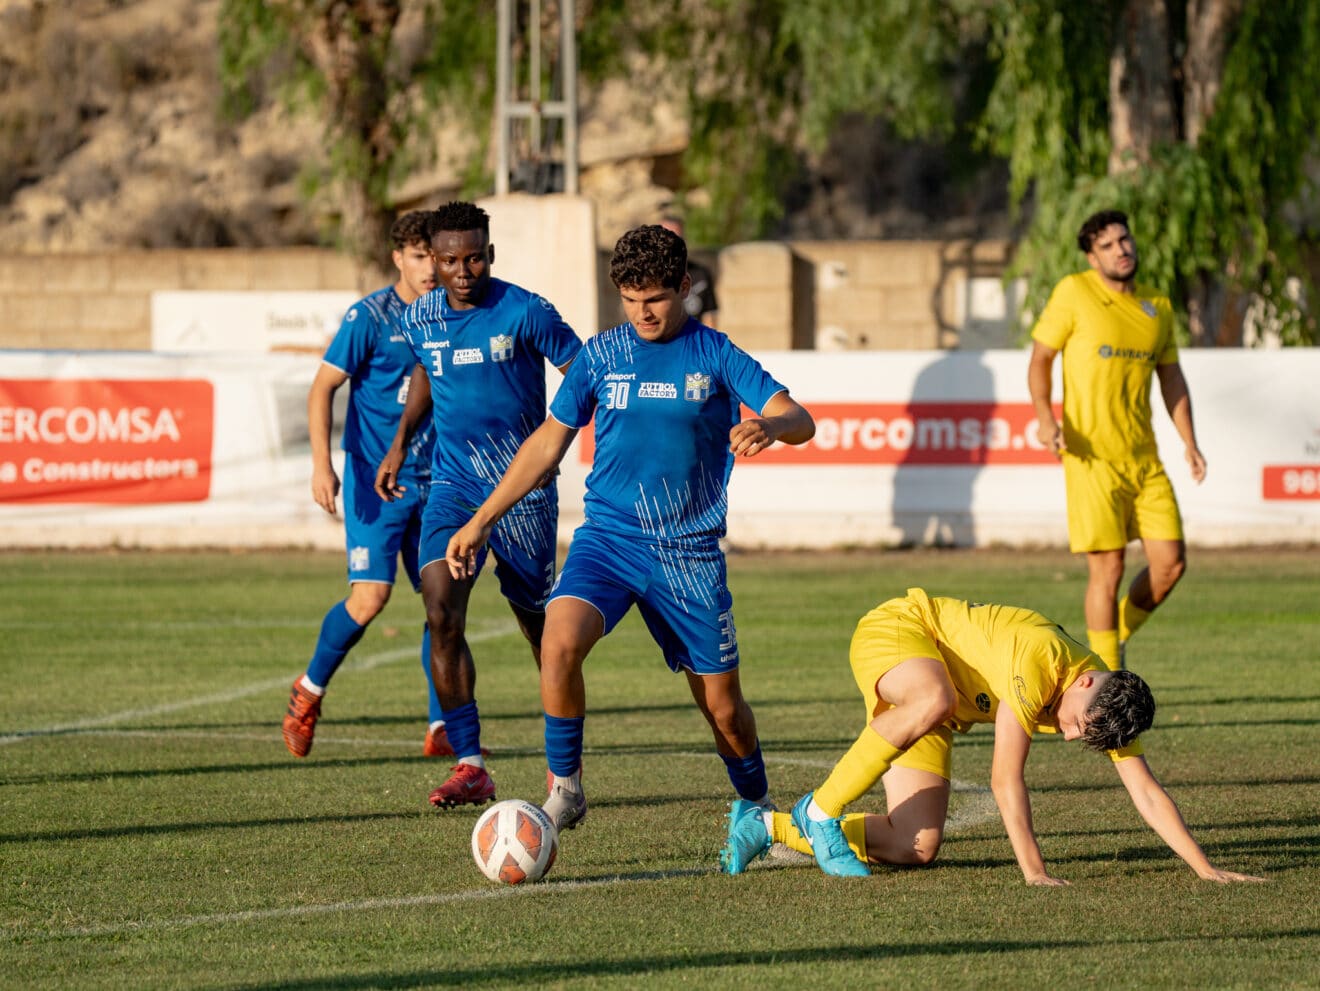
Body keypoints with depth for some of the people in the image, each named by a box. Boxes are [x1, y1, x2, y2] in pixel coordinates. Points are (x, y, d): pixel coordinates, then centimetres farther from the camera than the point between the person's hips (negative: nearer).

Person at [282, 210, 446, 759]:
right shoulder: (369, 317, -8)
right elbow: (323, 388, -8)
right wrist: (322, 462, -19)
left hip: (435, 481, 5)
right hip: (376, 479, -5)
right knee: (370, 595, -14)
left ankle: (441, 729, 5)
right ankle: (310, 689, 10)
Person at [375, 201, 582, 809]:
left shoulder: (523, 313, -12)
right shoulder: (419, 320, 2)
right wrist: (400, 444, 20)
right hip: (453, 484, 3)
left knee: (538, 621, 7)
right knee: (442, 615, -16)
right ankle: (470, 767, -13)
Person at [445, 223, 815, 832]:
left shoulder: (715, 355, -1)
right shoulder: (601, 355, 5)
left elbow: (799, 421, -10)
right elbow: (549, 441, 13)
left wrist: (770, 426, -35)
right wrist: (481, 520, 10)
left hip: (690, 550, -1)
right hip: (609, 536, 1)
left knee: (722, 707, 3)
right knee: (559, 642, -27)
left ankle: (759, 812, 30)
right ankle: (564, 789, -12)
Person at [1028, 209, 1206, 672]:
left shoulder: (1157, 307, 12)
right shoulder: (1074, 294, -3)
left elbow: (1171, 378, 20)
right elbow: (1039, 360, 0)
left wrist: (1189, 442, 11)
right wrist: (1045, 418, -15)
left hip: (1144, 456, 5)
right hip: (1092, 456, -5)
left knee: (1171, 562, -1)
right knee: (1108, 569, -8)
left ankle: (1118, 635, 23)